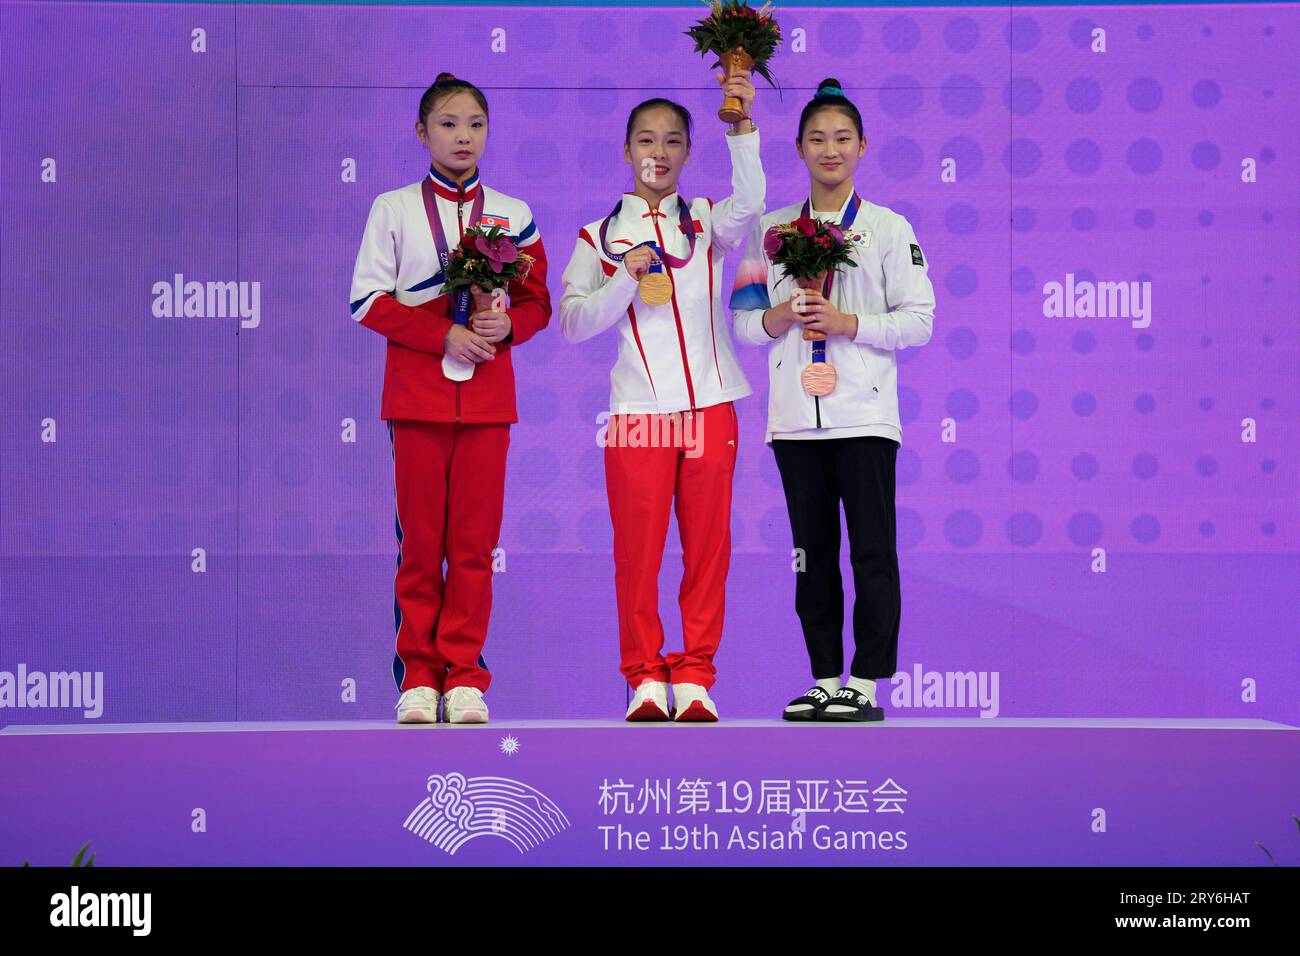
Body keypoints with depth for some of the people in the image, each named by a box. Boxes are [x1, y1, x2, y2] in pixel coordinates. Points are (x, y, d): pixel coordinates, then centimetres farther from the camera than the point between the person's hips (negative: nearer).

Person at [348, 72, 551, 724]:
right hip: (416, 391, -1)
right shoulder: (393, 209, 4)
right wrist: (443, 334, -12)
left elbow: (537, 303, 10)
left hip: (486, 393, 1)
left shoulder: (514, 215, 9)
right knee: (420, 541, 1)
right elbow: (368, 301, -2)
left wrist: (506, 324, -13)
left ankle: (464, 677, 5)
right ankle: (418, 677, 7)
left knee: (474, 542, 0)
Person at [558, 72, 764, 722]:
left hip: (709, 407, 1)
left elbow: (748, 202, -13)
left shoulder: (706, 223, 9)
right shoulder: (600, 237, 8)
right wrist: (627, 281, -12)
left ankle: (693, 678, 8)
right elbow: (572, 322, 1)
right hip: (638, 412, -1)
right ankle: (645, 678, 9)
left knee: (708, 547, 2)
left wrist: (742, 127, -25)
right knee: (637, 551, 0)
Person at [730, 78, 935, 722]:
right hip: (794, 417, 3)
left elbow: (918, 321, -1)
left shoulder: (889, 229, 3)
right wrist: (779, 317, -9)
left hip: (864, 414, -3)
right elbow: (743, 322, 11)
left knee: (873, 551, -5)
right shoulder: (770, 230, 11)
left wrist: (848, 322, -13)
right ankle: (824, 679, 13)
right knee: (812, 552, 7)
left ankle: (864, 684, -1)